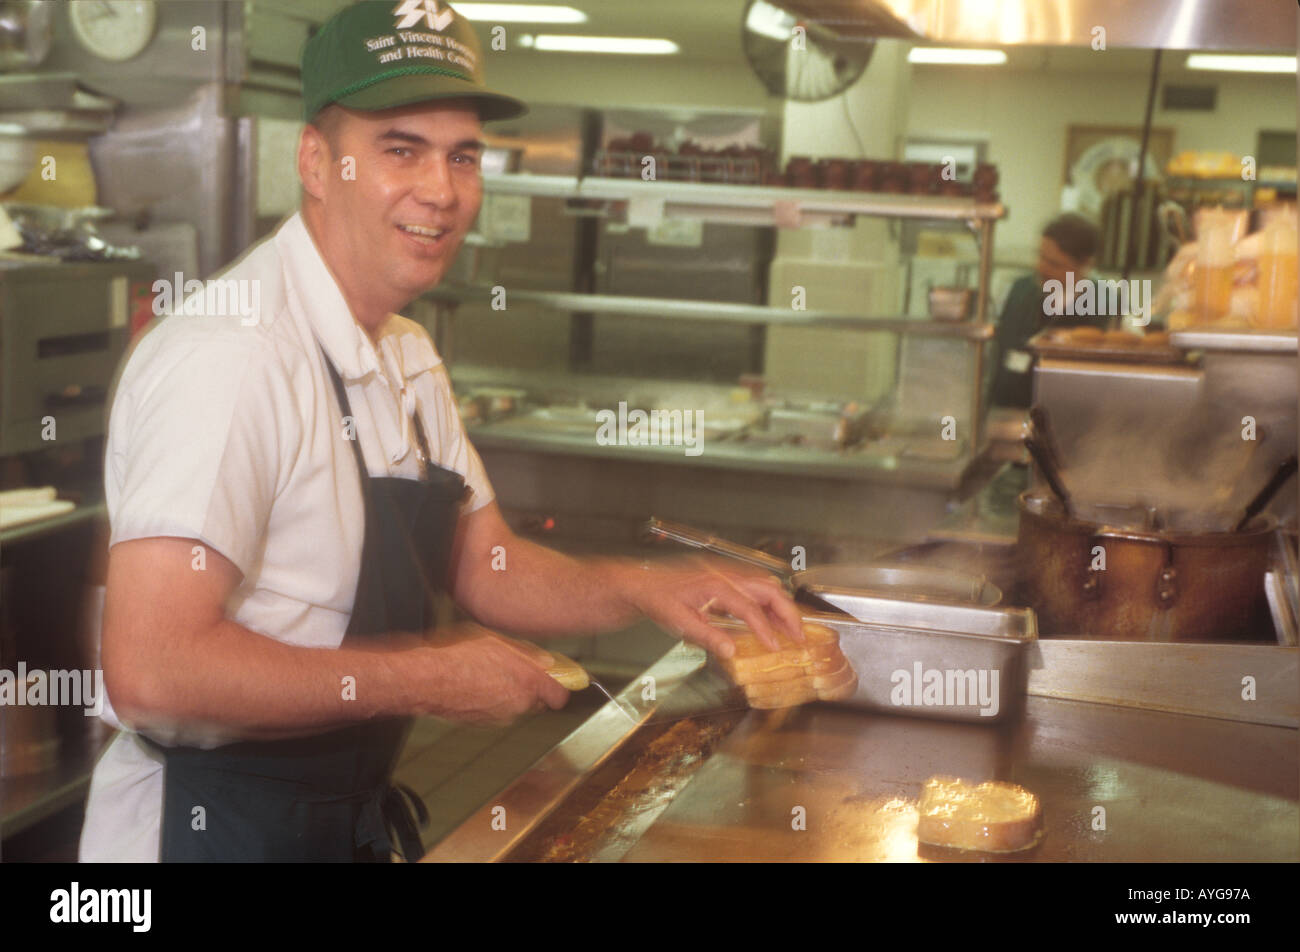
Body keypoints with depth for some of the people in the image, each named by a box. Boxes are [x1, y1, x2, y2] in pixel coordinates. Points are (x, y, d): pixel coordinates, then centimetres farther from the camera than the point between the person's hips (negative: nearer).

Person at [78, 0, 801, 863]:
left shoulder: (408, 356, 6)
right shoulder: (234, 351, -26)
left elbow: (481, 564, 12)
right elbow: (152, 672, -32)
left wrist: (644, 588, -6)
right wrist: (427, 677, -23)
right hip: (206, 825, -9)